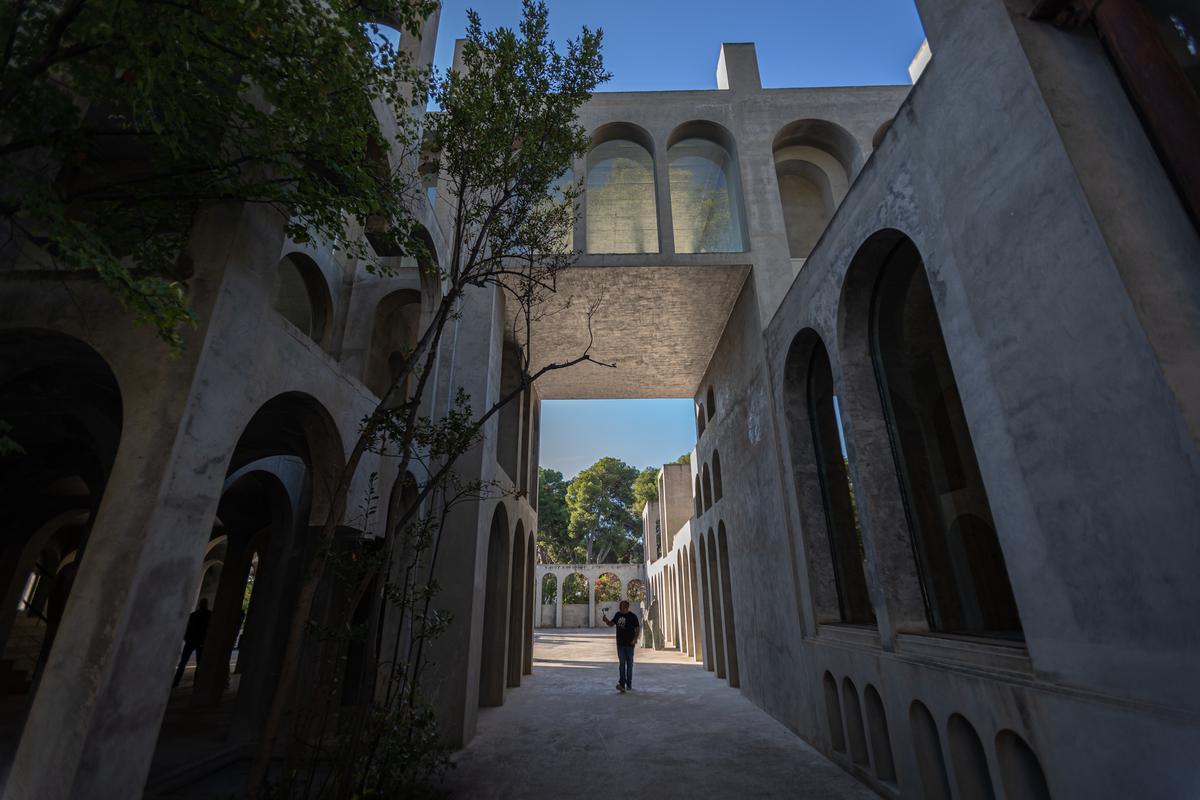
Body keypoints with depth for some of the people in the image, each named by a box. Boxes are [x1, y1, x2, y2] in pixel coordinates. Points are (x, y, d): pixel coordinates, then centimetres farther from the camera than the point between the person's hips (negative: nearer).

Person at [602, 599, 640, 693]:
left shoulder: (632, 616, -8)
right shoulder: (617, 615, 6)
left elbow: (637, 628, -7)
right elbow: (611, 624, 14)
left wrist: (635, 639, -19)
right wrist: (606, 620, -6)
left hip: (629, 644, -3)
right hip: (620, 643, 3)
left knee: (629, 664, 7)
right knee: (622, 663, -2)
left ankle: (629, 684, 18)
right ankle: (622, 684, -8)